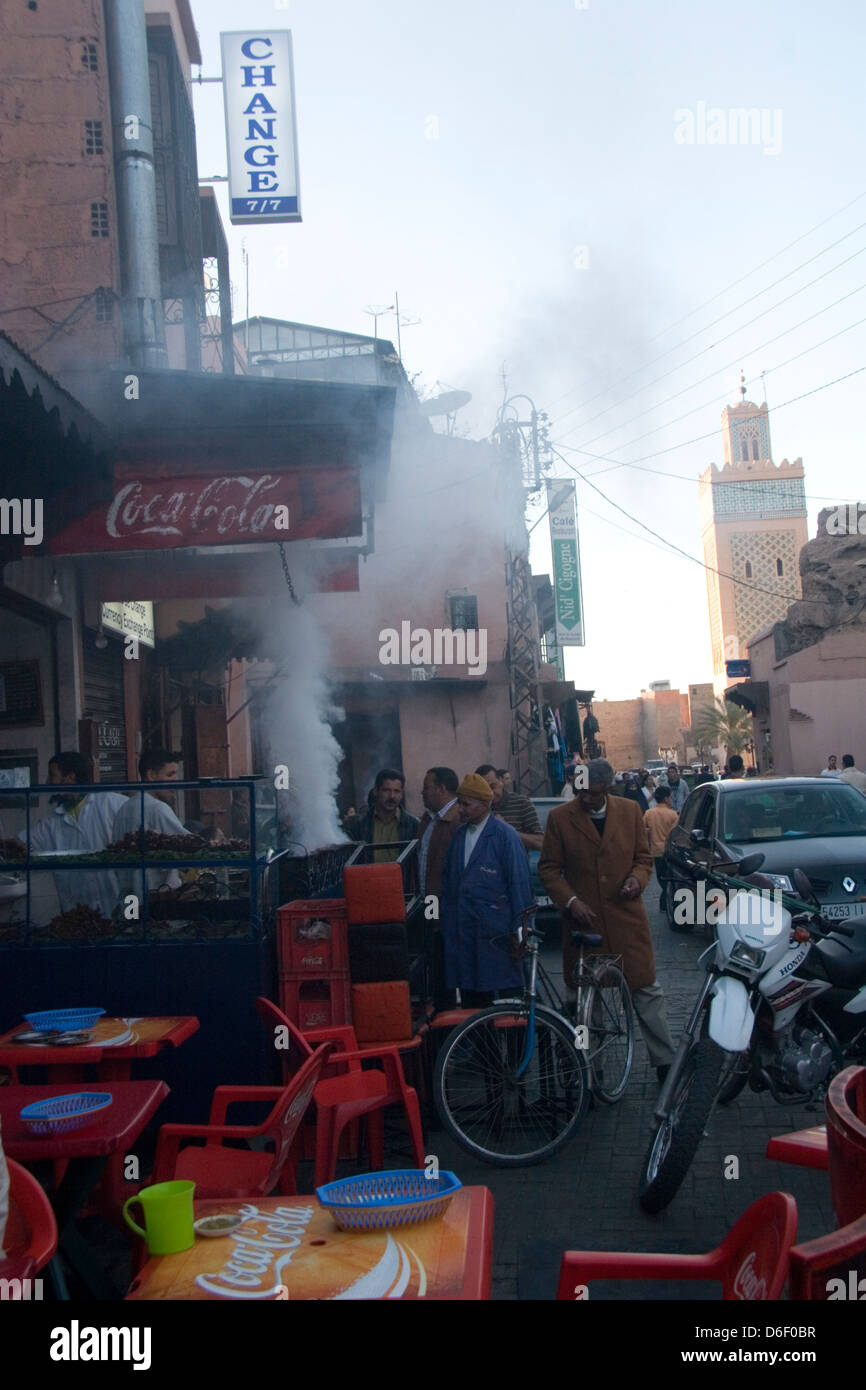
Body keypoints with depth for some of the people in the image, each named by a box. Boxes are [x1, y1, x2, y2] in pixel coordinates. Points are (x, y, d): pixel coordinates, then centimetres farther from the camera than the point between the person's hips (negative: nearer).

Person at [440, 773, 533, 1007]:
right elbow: (448, 880, 17)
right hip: (462, 930, 6)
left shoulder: (505, 835, -7)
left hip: (495, 932, -6)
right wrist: (447, 923, 12)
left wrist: (519, 928, -10)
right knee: (470, 993, 6)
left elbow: (519, 882, -8)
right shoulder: (459, 835, 13)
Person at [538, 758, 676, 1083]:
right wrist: (571, 901, -11)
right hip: (583, 919, -1)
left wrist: (638, 878, -9)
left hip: (626, 916, 1)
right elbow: (549, 869, 2)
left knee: (646, 990, 3)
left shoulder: (630, 811, 4)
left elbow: (644, 857, 12)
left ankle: (665, 1062, 14)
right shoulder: (560, 817, -1)